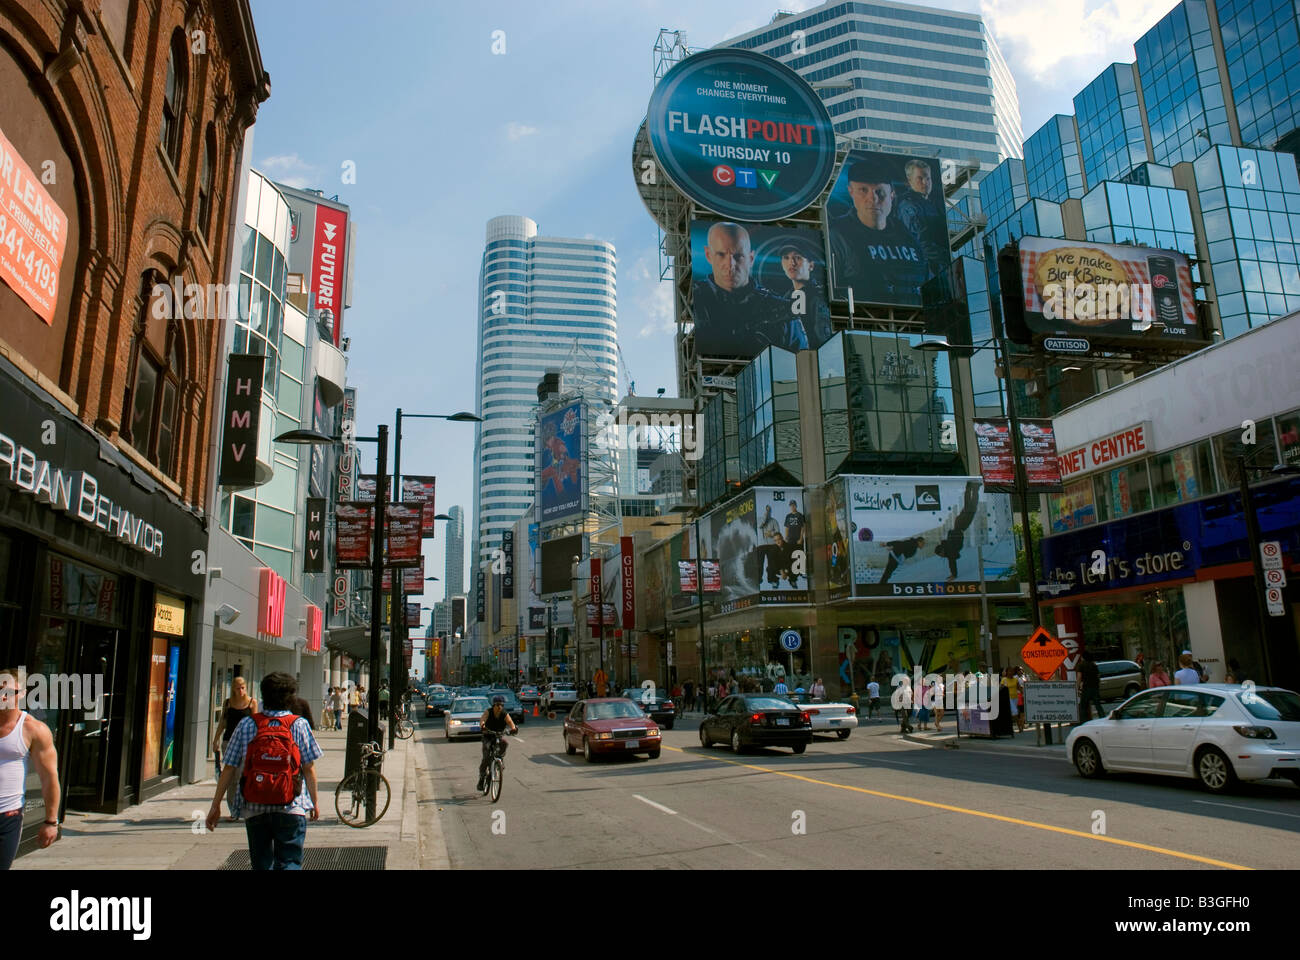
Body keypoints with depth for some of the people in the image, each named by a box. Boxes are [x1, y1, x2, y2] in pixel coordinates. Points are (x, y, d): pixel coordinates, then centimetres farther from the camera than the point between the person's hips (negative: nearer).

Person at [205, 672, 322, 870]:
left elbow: (229, 768, 1)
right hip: (291, 809, -2)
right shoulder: (299, 725, -4)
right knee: (289, 862, 1)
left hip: (254, 808, 2)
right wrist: (315, 801, 9)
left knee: (261, 863, 17)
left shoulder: (246, 725, -1)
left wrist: (216, 805, 10)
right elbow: (309, 768, -2)